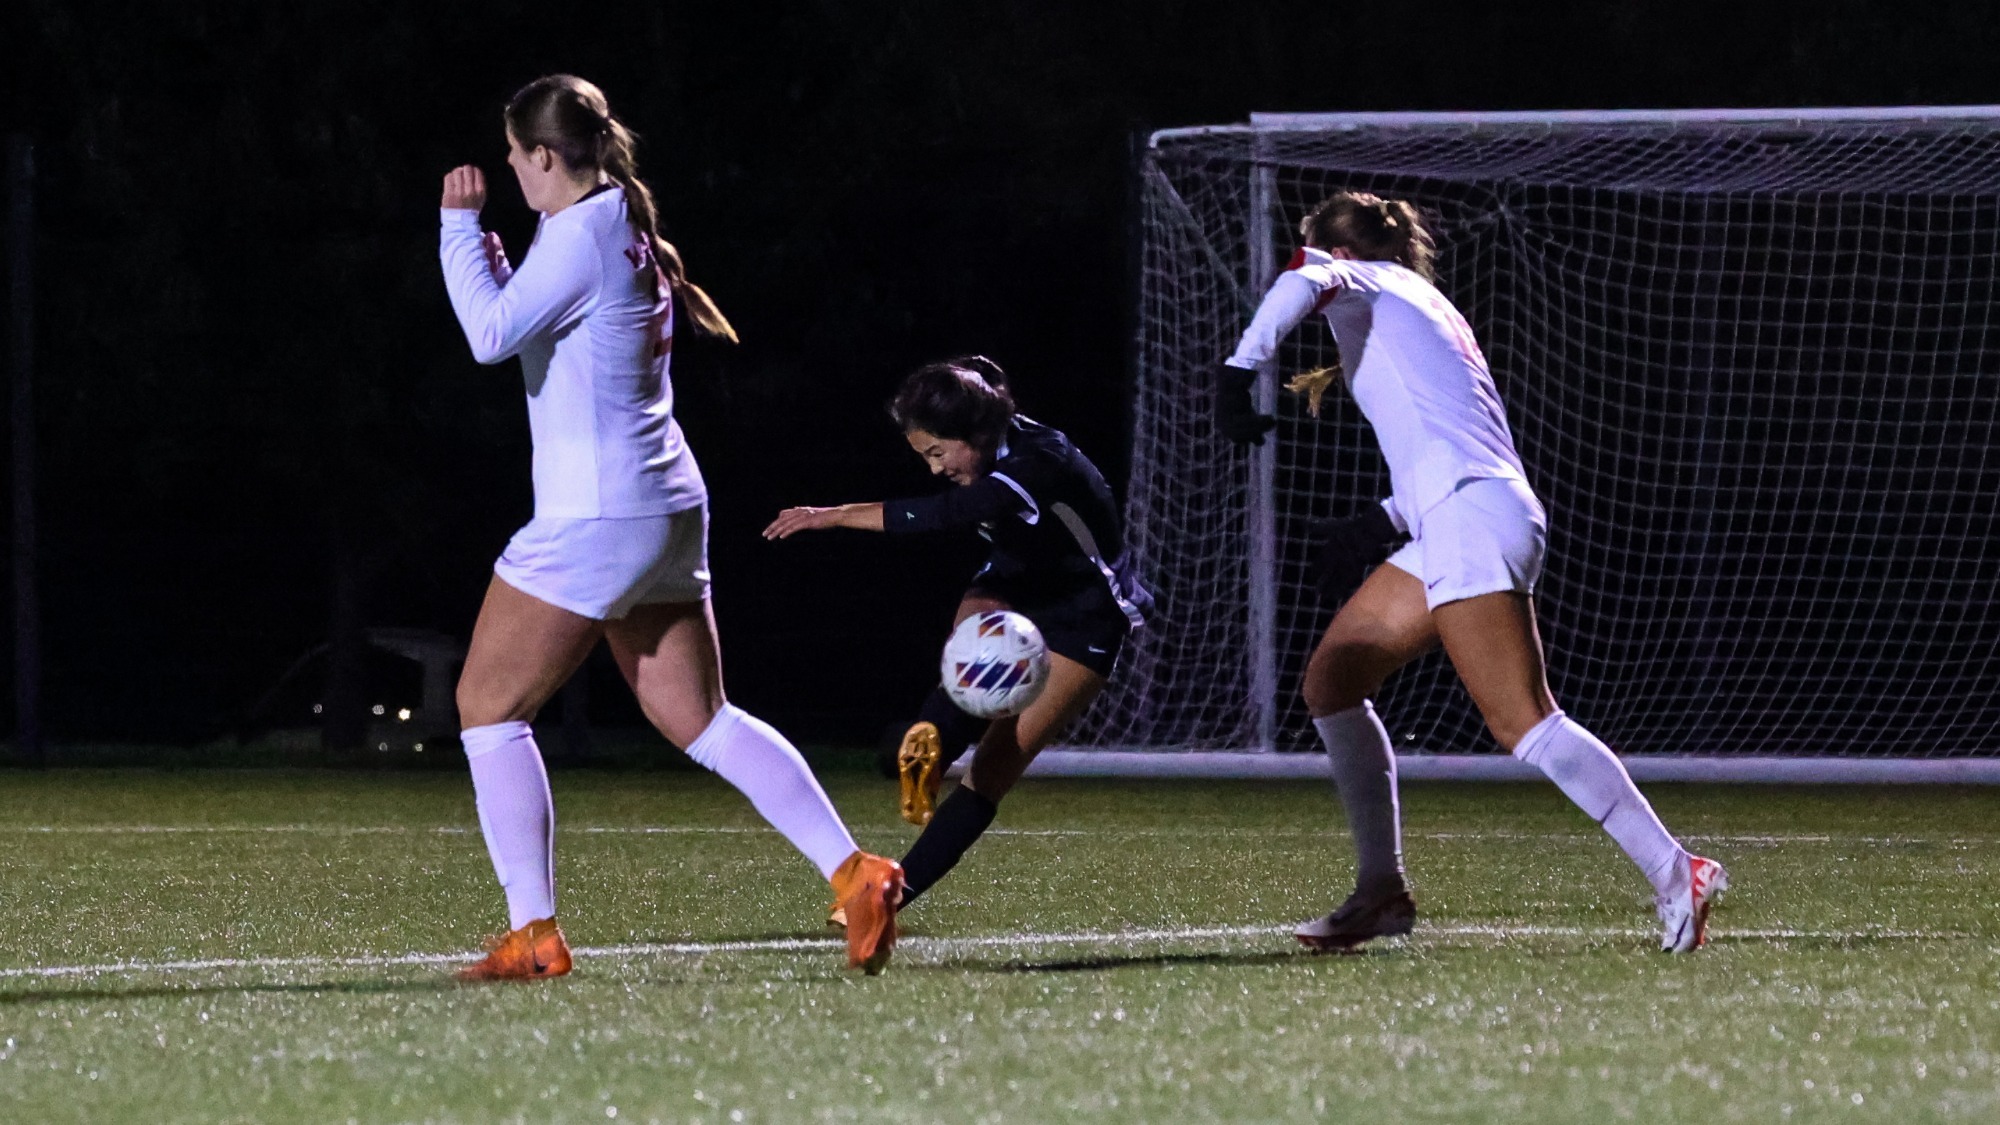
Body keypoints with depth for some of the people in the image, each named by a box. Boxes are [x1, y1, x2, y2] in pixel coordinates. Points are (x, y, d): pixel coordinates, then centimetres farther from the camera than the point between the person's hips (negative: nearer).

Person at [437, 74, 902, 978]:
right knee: (697, 717, 11)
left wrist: (461, 227, -10)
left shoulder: (581, 235, -14)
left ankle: (532, 935, -2)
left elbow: (492, 335, -20)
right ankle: (854, 873, -1)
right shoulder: (629, 226, 14)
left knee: (487, 705, 1)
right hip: (664, 507, 9)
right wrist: (486, 256, 16)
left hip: (592, 520, -9)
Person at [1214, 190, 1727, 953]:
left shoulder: (1363, 281, 8)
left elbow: (1303, 285, -16)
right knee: (1330, 681, 13)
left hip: (1469, 515, -9)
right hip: (1453, 525, 9)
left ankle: (1675, 874, -21)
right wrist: (1379, 526, 31)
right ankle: (1382, 891, 12)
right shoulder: (1426, 310, 31)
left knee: (1525, 725, -16)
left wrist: (1237, 373, -21)